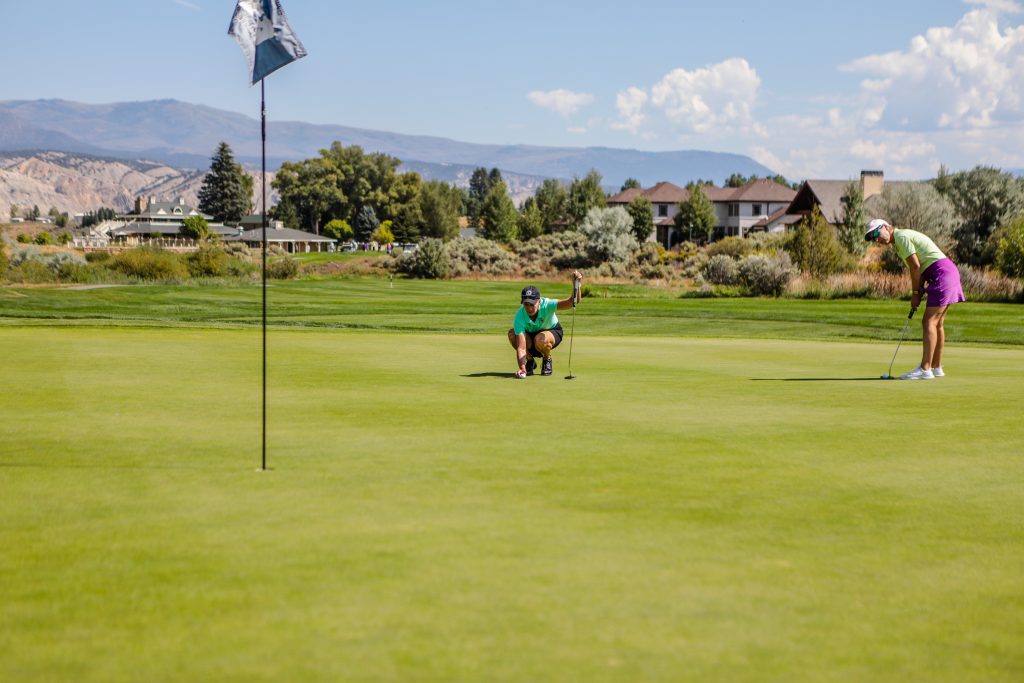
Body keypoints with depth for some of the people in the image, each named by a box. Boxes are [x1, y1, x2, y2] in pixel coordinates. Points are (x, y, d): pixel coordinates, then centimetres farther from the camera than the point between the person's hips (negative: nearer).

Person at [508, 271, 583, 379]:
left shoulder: (547, 305, -34)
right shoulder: (519, 317, -32)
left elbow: (572, 302, -46)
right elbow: (521, 347, -38)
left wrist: (576, 284, -64)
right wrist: (522, 368, -53)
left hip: (553, 331, -2)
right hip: (530, 334, 2)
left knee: (540, 339, -38)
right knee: (512, 334, -30)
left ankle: (547, 360, -1)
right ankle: (530, 361, -2)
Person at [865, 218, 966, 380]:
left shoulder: (901, 236, -9)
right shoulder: (902, 240, 20)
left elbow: (915, 266, -12)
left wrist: (916, 293, -3)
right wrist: (919, 290, 5)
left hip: (942, 273, -10)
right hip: (949, 272, 10)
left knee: (929, 322, -12)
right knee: (937, 324, 13)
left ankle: (925, 369, -15)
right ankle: (936, 367, 17)